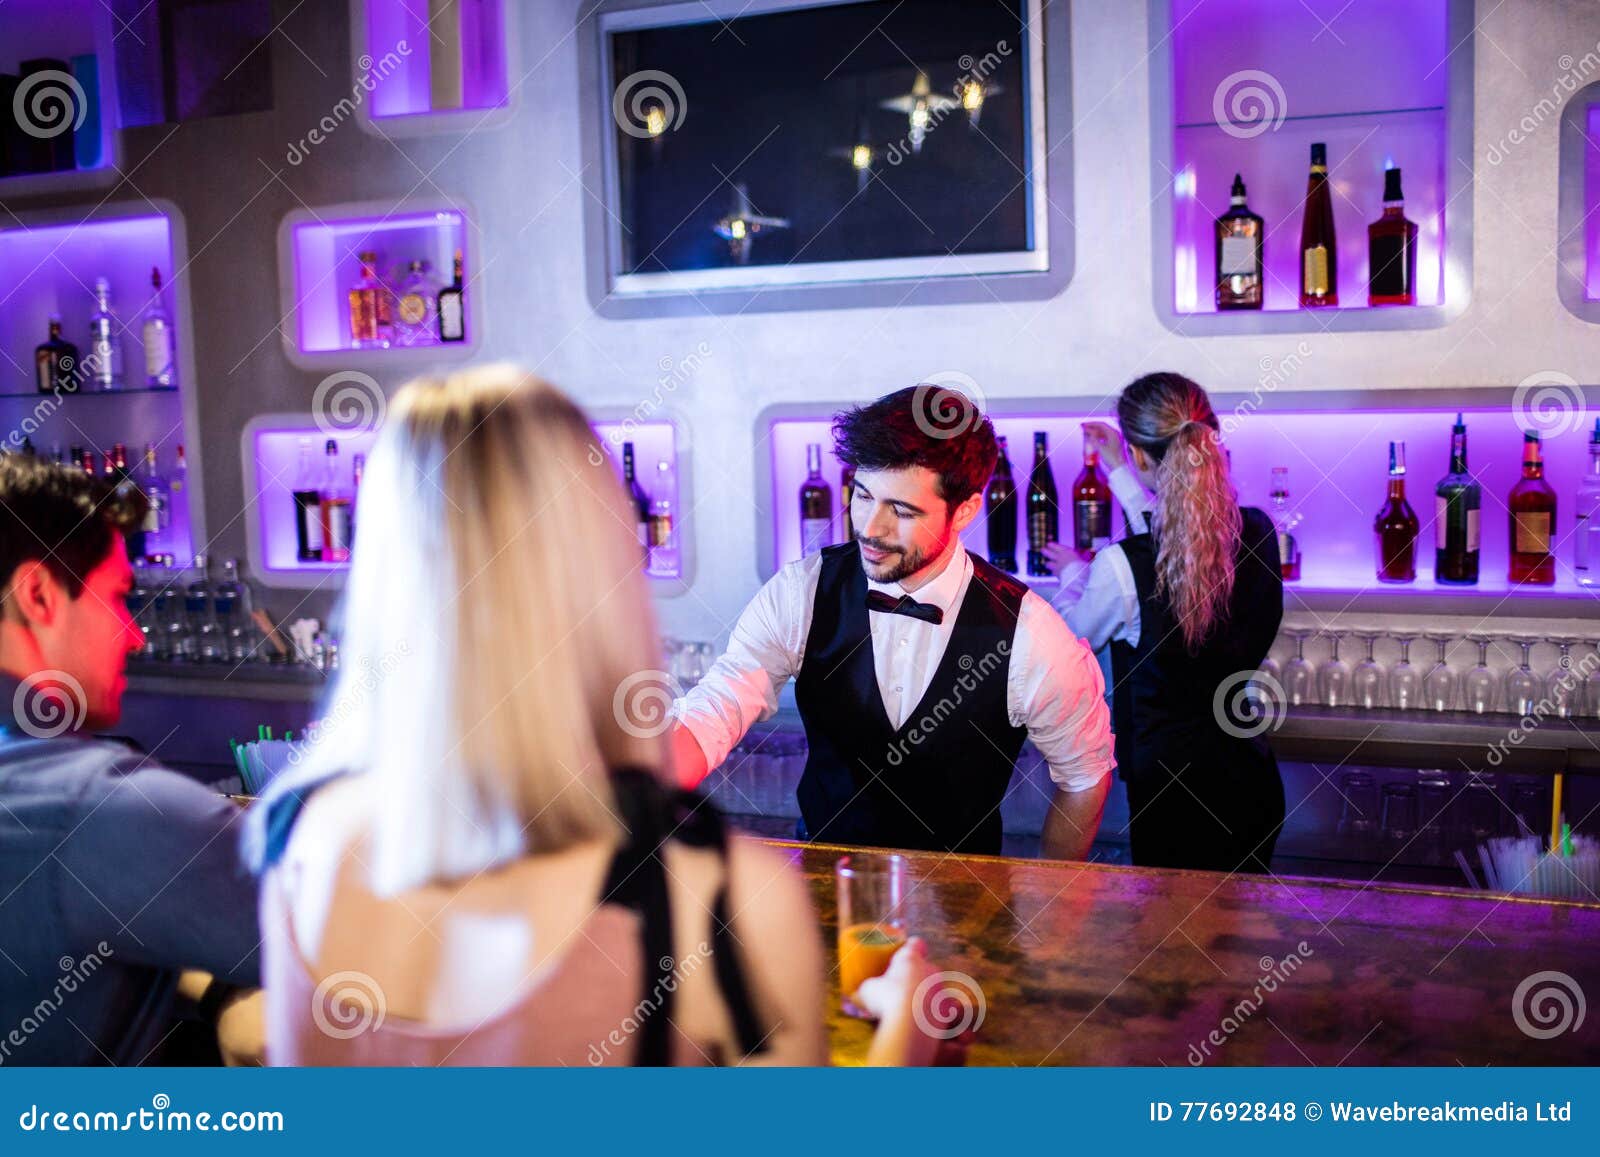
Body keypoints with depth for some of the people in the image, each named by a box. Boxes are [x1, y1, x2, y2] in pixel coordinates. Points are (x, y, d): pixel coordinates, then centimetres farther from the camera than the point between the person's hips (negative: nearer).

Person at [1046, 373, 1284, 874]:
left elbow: (1076, 635, 0)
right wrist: (1120, 474, 28)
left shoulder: (1121, 566, -23)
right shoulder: (1258, 534, -7)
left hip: (1170, 789, -5)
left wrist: (1072, 574, 20)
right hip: (1251, 781, 6)